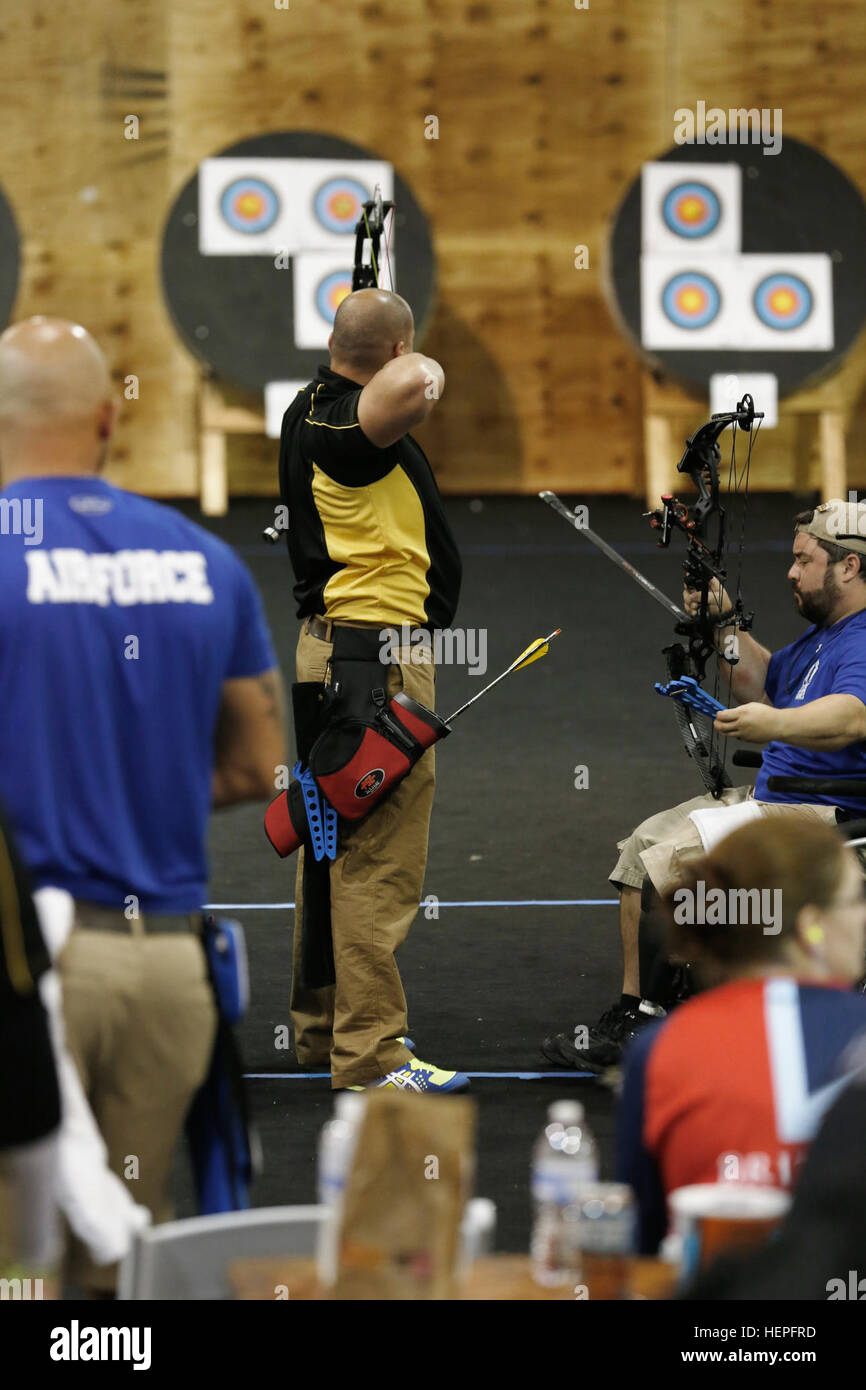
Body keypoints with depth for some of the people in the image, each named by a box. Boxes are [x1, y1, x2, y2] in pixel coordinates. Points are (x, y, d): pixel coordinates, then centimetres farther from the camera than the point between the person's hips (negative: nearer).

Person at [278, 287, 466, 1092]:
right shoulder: (345, 424, -20)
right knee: (380, 853, -7)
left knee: (337, 842, 17)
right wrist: (426, 370, -22)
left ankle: (323, 1024, 26)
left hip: (333, 646, 11)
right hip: (377, 651, -11)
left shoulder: (314, 408, 10)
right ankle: (368, 1051, -5)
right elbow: (413, 386, -41)